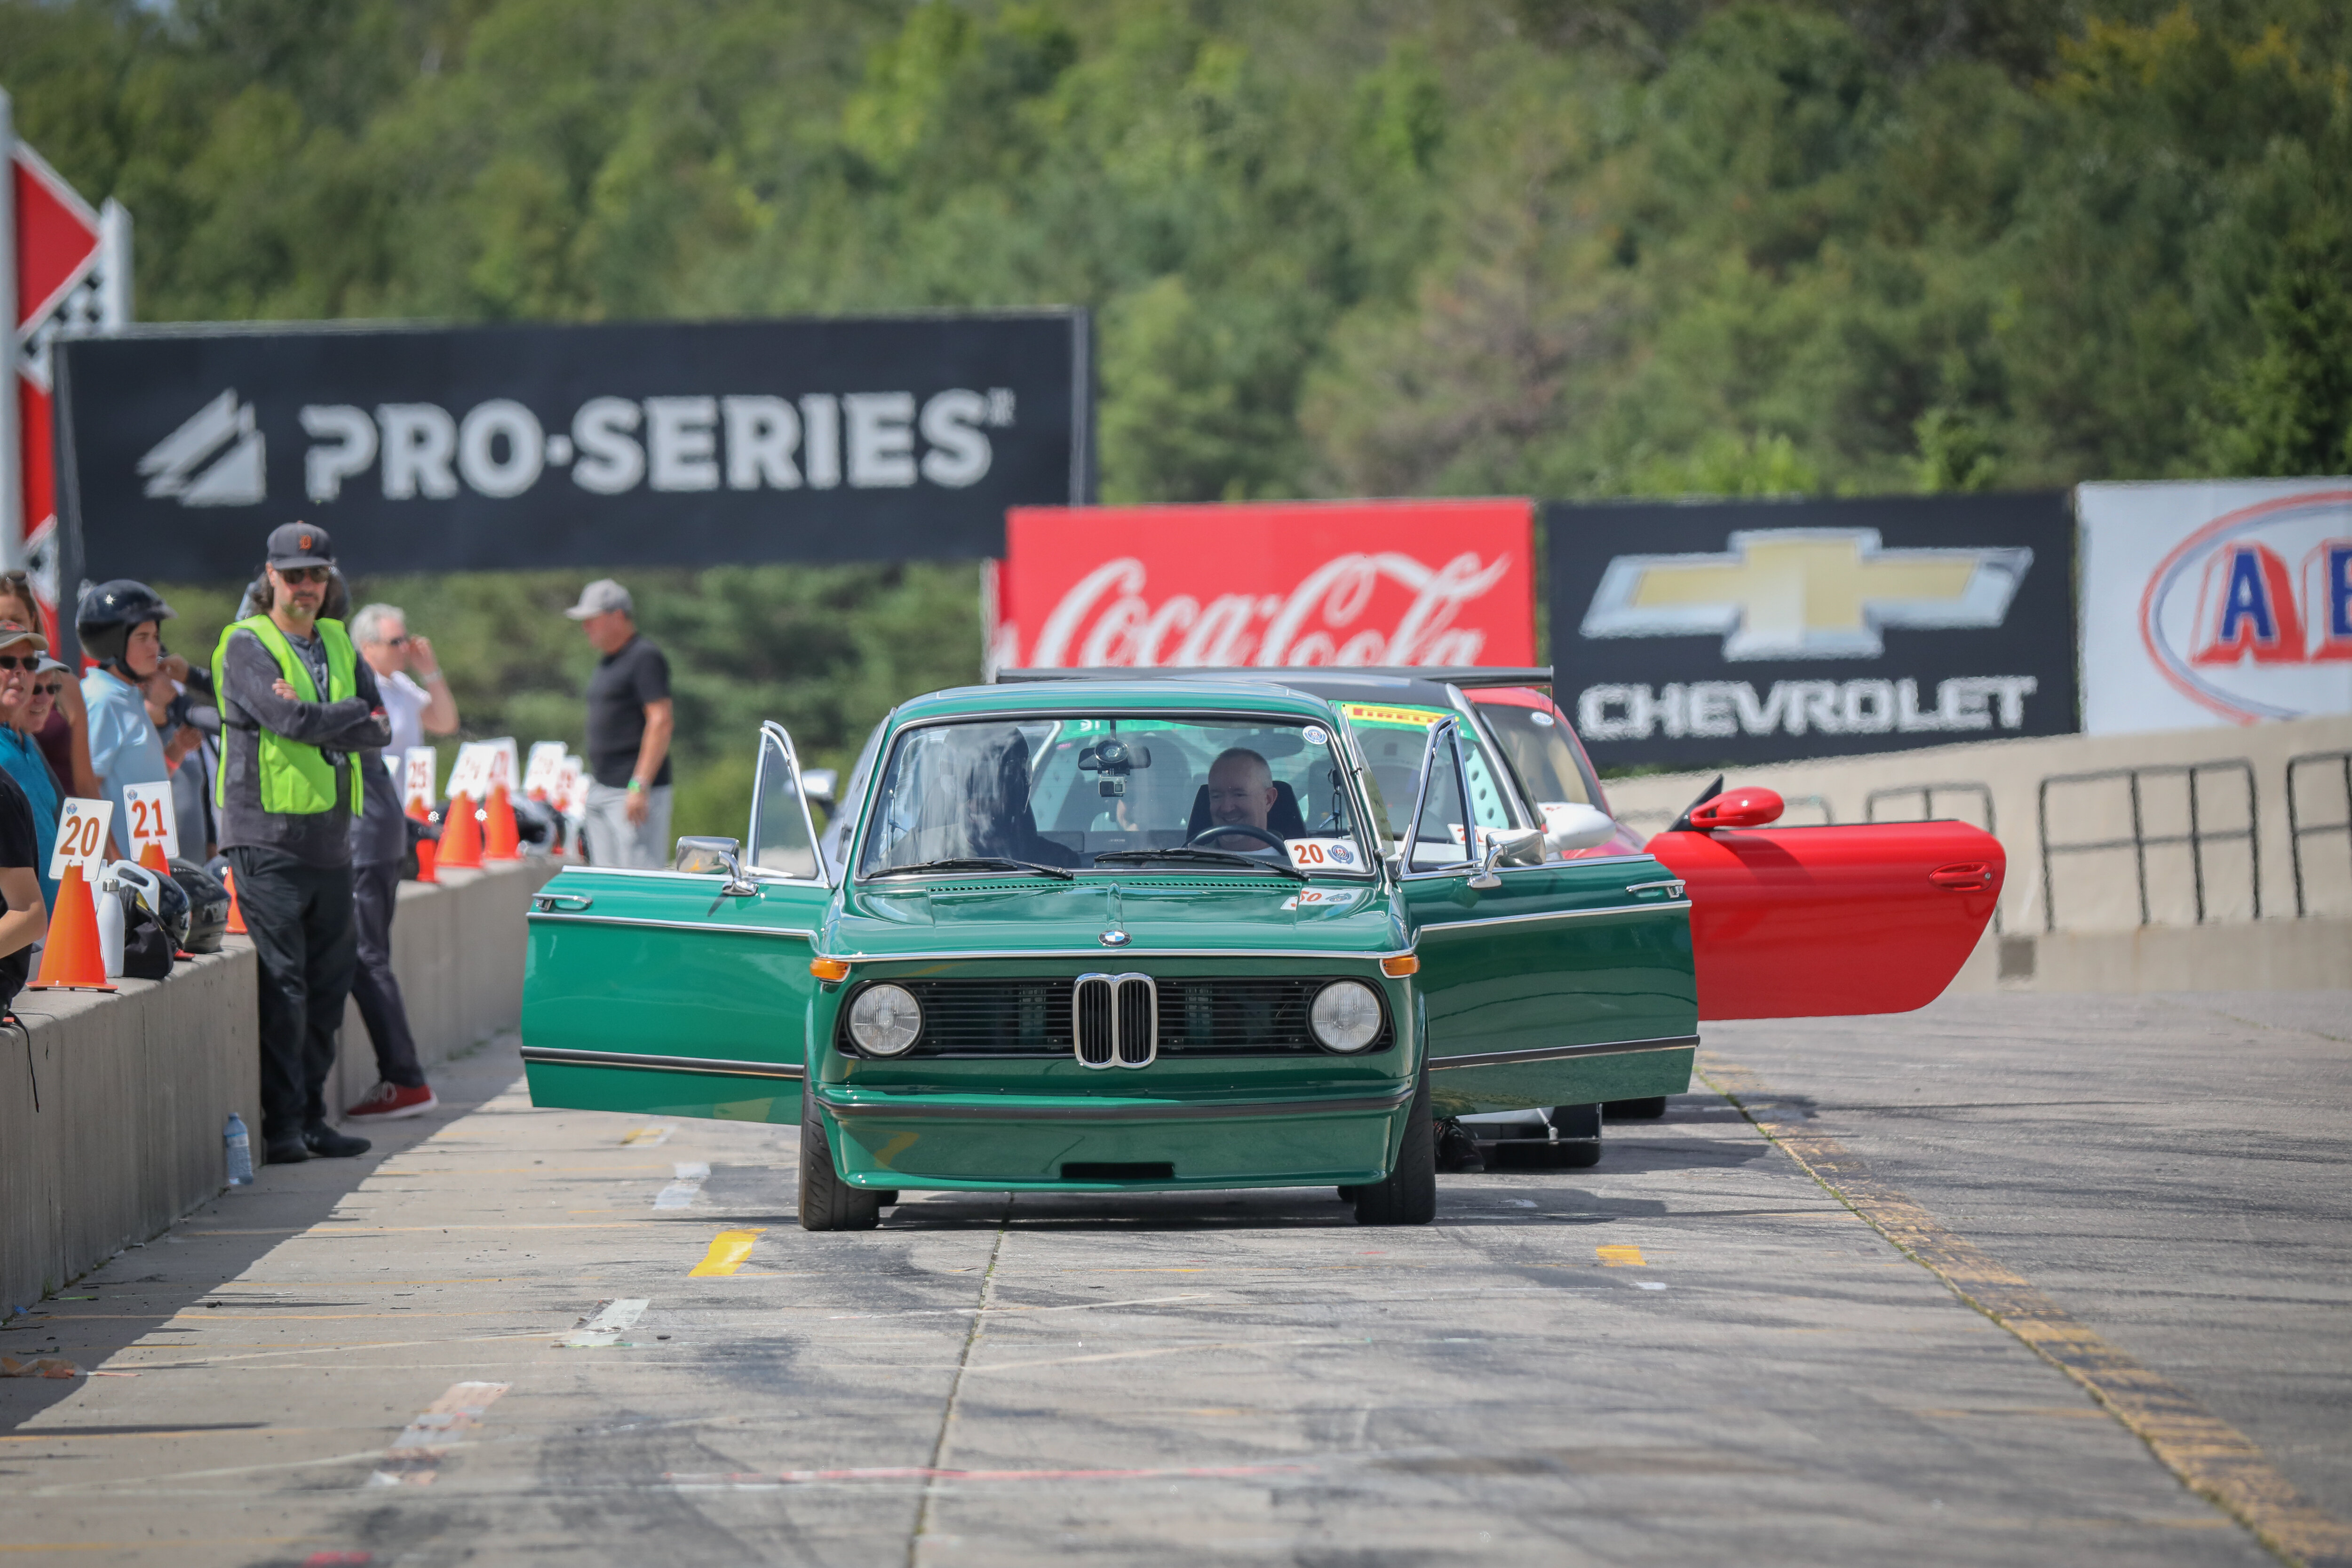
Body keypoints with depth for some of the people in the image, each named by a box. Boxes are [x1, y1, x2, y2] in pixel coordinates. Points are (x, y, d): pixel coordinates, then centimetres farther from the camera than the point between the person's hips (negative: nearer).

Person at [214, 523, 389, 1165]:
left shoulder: (339, 645, 16)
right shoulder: (247, 645, -4)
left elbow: (378, 731, 3)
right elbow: (288, 719, -19)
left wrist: (314, 717, -11)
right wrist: (353, 714, -4)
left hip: (330, 840, 6)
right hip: (268, 840, -6)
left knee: (327, 988, 8)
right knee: (282, 986, -9)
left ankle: (312, 1118, 15)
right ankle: (281, 1126, -6)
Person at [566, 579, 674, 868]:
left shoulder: (645, 657, -11)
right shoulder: (608, 662, 19)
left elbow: (661, 722, -18)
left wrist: (639, 787, -22)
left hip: (632, 791, -10)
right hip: (602, 790, 10)